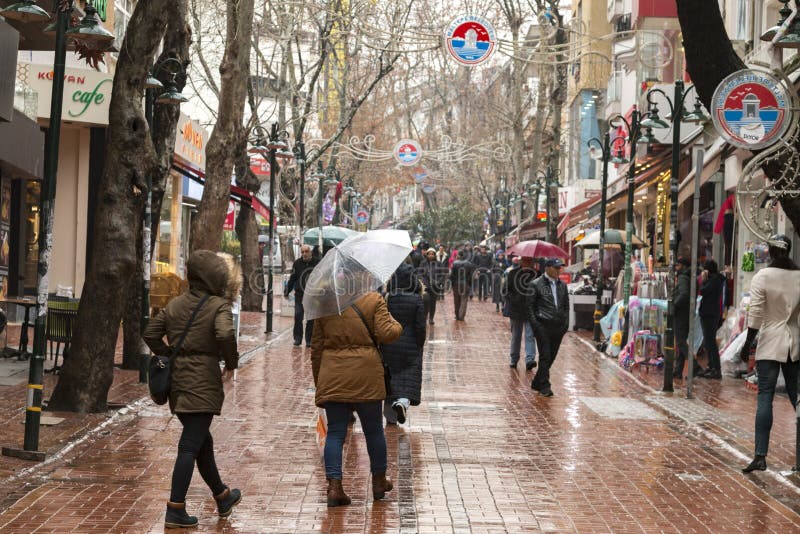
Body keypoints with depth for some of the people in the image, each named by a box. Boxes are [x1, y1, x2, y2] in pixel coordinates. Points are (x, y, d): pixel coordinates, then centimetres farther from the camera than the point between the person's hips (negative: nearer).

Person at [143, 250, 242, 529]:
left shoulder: (175, 304, 10)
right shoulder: (218, 305, -9)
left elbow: (150, 334, 10)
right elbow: (225, 334, -26)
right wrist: (231, 363, -11)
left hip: (178, 382, 7)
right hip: (203, 385, -7)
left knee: (203, 442, 20)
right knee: (190, 446, -4)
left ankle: (222, 497, 38)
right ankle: (175, 510, -5)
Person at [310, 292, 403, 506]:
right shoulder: (373, 300, -4)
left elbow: (316, 347, 8)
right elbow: (385, 334, -11)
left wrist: (318, 381, 17)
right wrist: (397, 326, 12)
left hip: (332, 377, 1)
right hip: (365, 375, -1)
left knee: (335, 432, 5)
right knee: (373, 430, 15)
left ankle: (334, 486, -6)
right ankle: (379, 481, 28)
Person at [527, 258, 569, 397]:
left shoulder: (562, 285, 13)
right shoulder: (536, 284, -3)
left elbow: (566, 306, 19)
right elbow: (530, 306, -3)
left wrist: (565, 323, 7)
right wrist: (535, 325, -10)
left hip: (558, 327, 5)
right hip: (543, 326, -5)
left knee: (551, 357, 9)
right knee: (545, 356, -6)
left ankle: (537, 383, 22)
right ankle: (544, 386, 0)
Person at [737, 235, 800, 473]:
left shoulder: (762, 277, -8)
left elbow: (755, 315, -11)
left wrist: (747, 345, -5)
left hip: (770, 345, -4)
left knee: (765, 397, -6)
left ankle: (760, 456, -12)